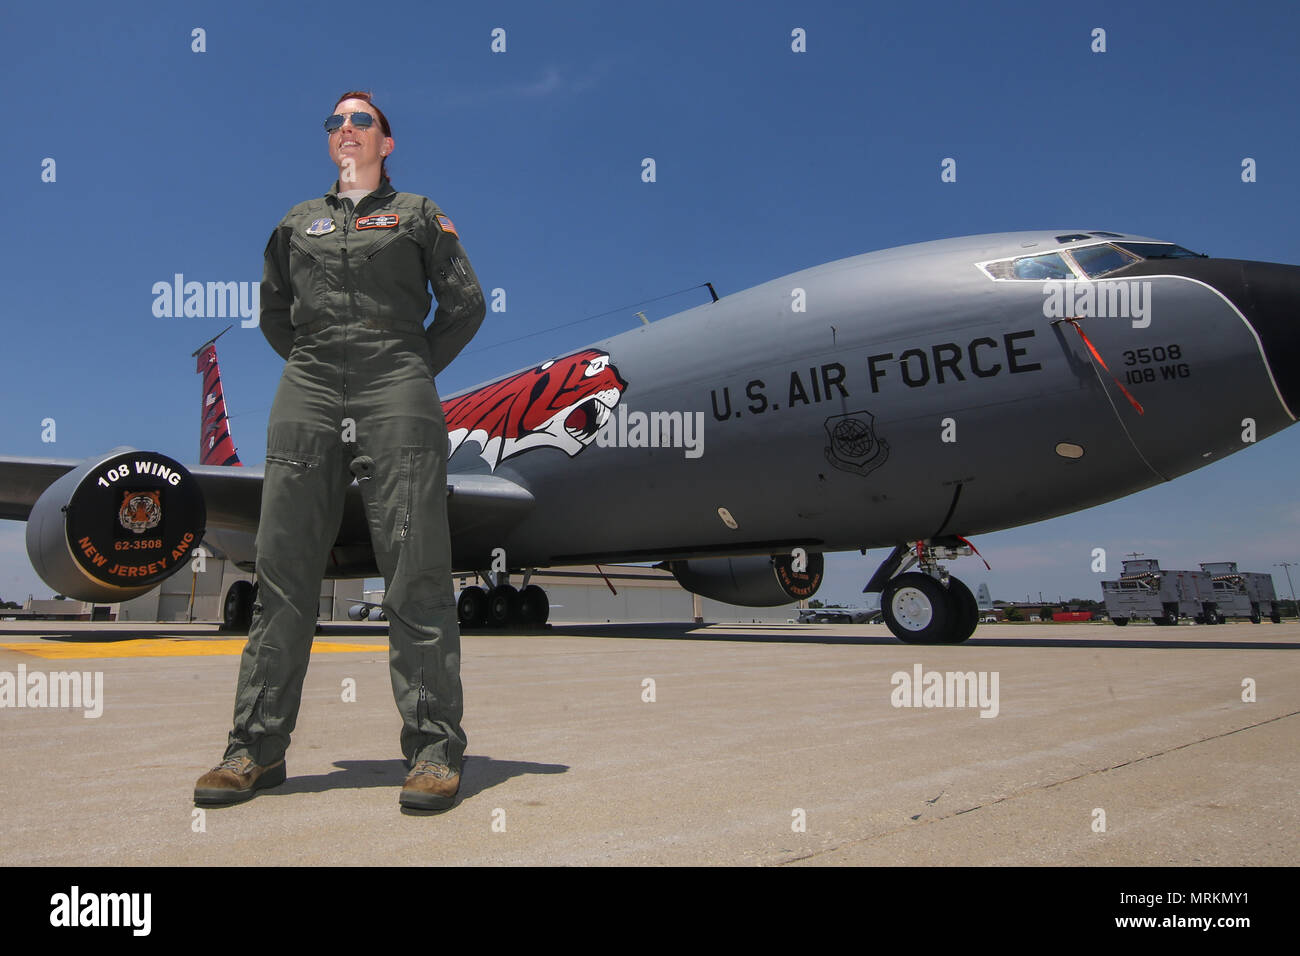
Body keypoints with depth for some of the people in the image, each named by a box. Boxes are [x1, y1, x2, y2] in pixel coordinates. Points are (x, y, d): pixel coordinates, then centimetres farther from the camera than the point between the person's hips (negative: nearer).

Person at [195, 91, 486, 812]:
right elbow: (272, 311, 29)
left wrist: (416, 372, 6)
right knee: (284, 569, -2)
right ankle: (258, 745, 4)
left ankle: (434, 747, -9)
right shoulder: (297, 222, 24)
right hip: (307, 396, 3)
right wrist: (315, 369, 16)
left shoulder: (417, 214, 16)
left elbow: (464, 304, 11)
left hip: (397, 398, -3)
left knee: (416, 571, -11)